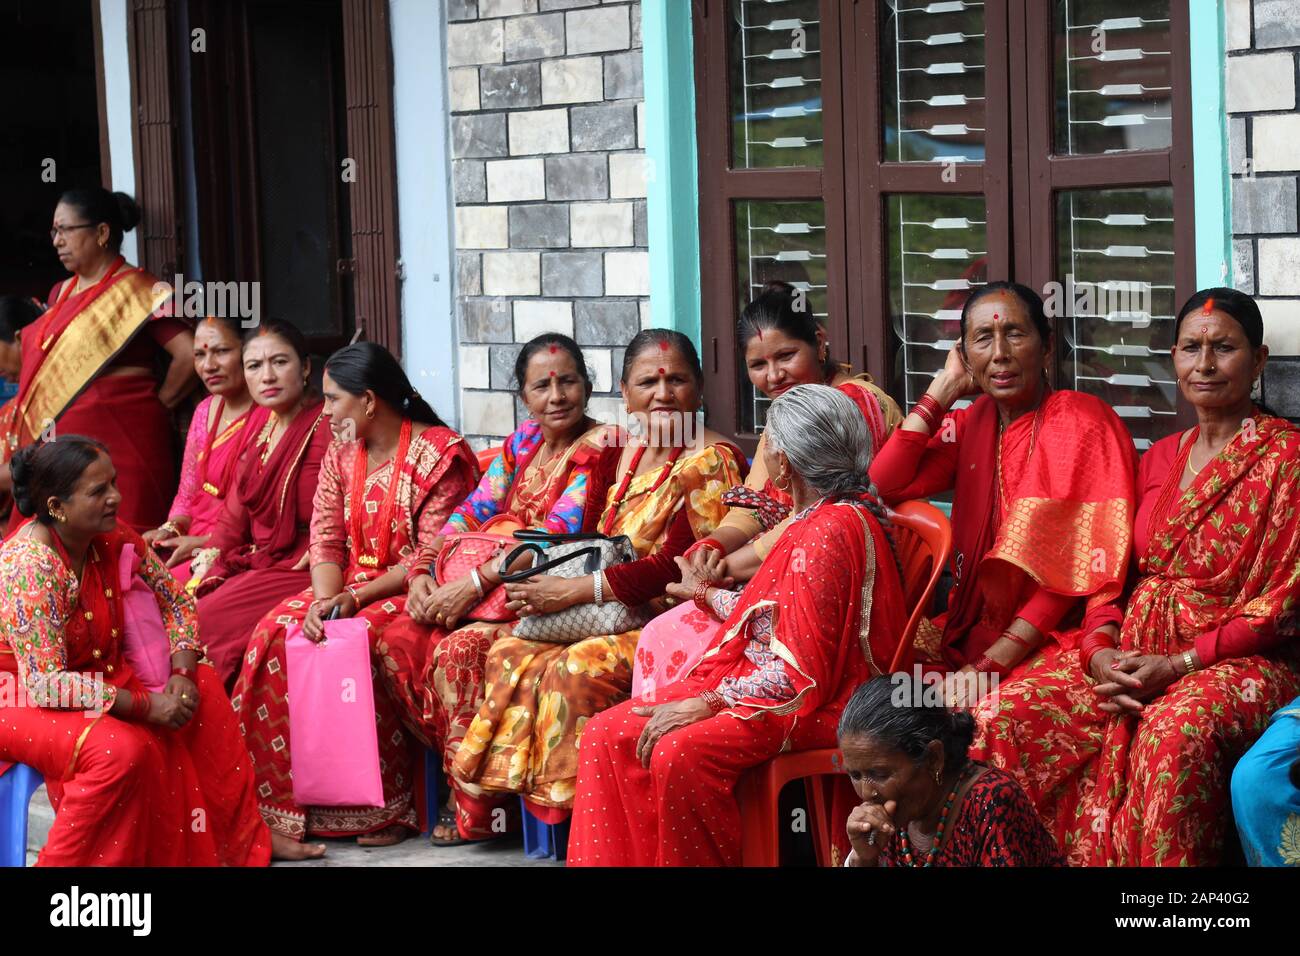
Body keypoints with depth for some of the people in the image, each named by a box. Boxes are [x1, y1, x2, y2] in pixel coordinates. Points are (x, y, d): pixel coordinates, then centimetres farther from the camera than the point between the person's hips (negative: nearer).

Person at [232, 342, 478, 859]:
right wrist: (325, 599, -16)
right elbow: (326, 542, 4)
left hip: (410, 590, -6)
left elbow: (433, 558, -14)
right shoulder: (341, 454, 11)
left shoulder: (440, 454, -10)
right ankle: (280, 809, -23)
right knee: (277, 633, -21)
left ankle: (386, 809, -19)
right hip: (350, 587, 6)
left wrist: (358, 597, -21)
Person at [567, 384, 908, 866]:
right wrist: (707, 595, 34)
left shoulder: (829, 533, -20)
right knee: (607, 733, -2)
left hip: (813, 707, -10)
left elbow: (801, 674, -23)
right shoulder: (817, 520, 12)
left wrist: (707, 703, -21)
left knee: (678, 753, -33)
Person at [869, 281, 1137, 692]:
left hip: (1059, 635, -6)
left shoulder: (1083, 422, -9)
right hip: (977, 625, 6)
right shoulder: (972, 423, 11)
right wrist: (945, 386, 1)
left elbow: (1075, 568, -14)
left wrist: (992, 663, -21)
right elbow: (885, 484, -3)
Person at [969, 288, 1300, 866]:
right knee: (1000, 718, -18)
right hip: (1132, 651, 6)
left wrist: (1178, 665, -16)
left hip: (1240, 660, -6)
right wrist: (1099, 652, -6)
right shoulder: (1158, 460, 17)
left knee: (1175, 732, -40)